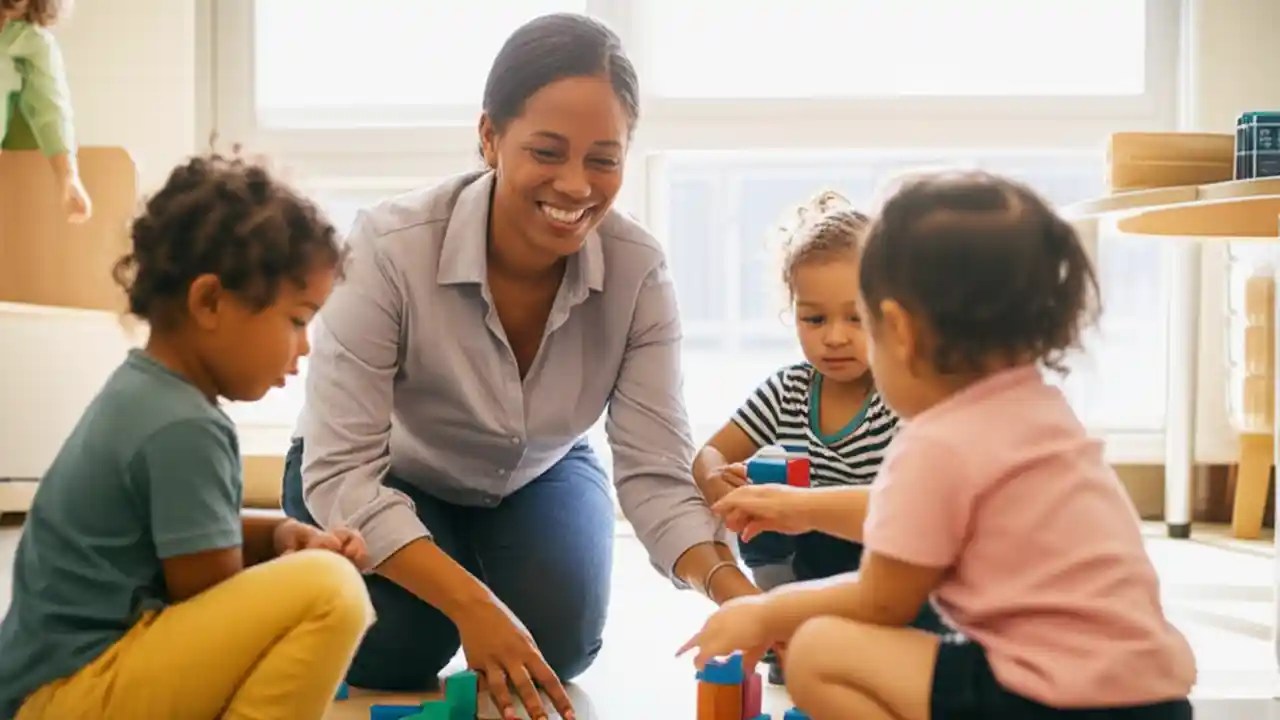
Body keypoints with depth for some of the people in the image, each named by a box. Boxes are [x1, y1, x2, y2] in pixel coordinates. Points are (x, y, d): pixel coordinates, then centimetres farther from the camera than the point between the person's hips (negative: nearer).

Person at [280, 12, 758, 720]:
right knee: (393, 651, -23)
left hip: (535, 474, 2)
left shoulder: (638, 270, -26)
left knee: (559, 644, -19)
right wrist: (470, 602, -46)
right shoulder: (389, 246, -35)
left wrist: (728, 582, -46)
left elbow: (656, 471, -26)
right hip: (385, 477, -2)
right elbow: (340, 474, -34)